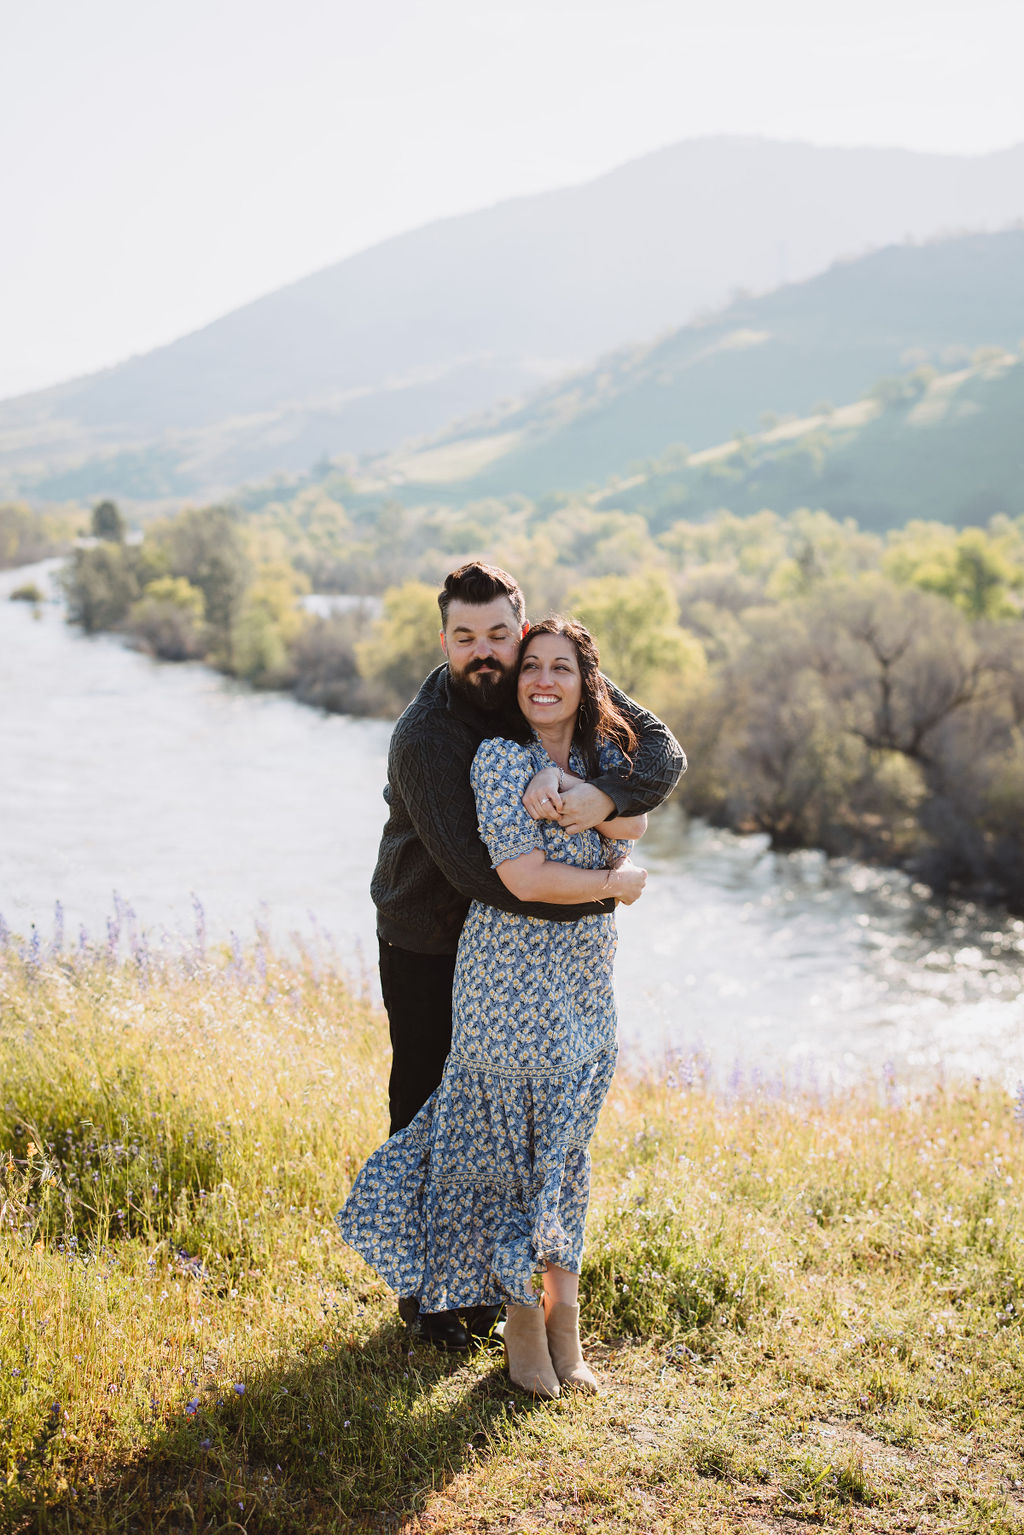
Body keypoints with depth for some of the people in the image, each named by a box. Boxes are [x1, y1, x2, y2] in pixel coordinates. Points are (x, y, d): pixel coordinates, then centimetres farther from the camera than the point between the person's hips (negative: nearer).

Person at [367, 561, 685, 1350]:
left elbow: (663, 750, -18)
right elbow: (476, 870, -34)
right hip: (428, 945, -5)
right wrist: (603, 892, -32)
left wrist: (603, 795, -39)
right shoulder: (425, 736, -28)